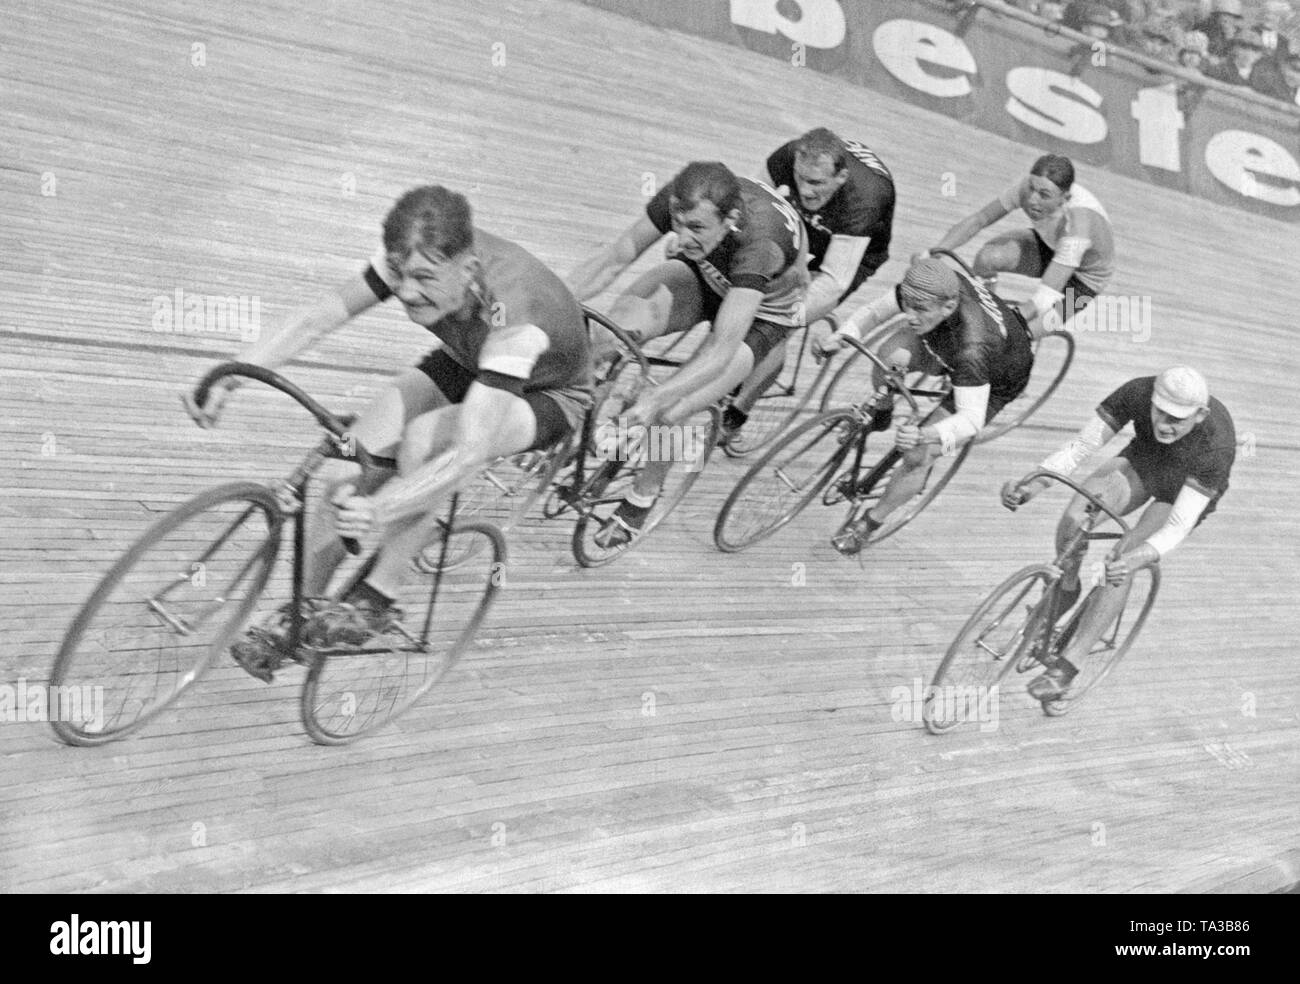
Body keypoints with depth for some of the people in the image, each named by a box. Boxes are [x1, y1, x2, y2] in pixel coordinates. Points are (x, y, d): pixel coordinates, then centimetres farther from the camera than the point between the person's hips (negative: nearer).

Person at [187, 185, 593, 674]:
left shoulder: (511, 319, -42)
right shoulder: (418, 261, -26)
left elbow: (470, 452, -49)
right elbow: (315, 320, -23)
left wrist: (378, 510, -61)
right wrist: (226, 376, -35)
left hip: (547, 395, -5)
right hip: (464, 365, 5)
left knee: (424, 436, -36)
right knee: (347, 472, -15)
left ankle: (378, 599, -21)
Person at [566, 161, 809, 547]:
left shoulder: (759, 241, -43)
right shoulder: (680, 201, -29)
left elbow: (722, 349, -46)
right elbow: (615, 257, -21)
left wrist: (655, 398, -56)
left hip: (762, 312, -4)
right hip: (705, 277, 4)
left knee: (670, 411, -23)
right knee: (627, 318, -31)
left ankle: (643, 496, 7)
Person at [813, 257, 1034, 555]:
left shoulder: (971, 347, -48)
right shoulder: (927, 290, -32)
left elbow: (971, 419, -50)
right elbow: (874, 310, -18)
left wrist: (925, 436, -68)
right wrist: (840, 337, -36)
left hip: (997, 382, -6)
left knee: (917, 456, -16)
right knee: (889, 355, -20)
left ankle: (870, 523, 9)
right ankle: (879, 415, 15)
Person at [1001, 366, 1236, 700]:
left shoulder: (1217, 444, -38)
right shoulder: (1137, 392, -32)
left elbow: (1177, 528, -40)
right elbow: (1080, 447, -28)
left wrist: (1134, 559, -59)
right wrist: (1029, 487, -43)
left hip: (1187, 489, -3)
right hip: (1142, 461, 3)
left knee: (1119, 564, -24)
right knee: (1074, 519, -25)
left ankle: (1066, 666, -16)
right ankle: (1067, 591, 7)